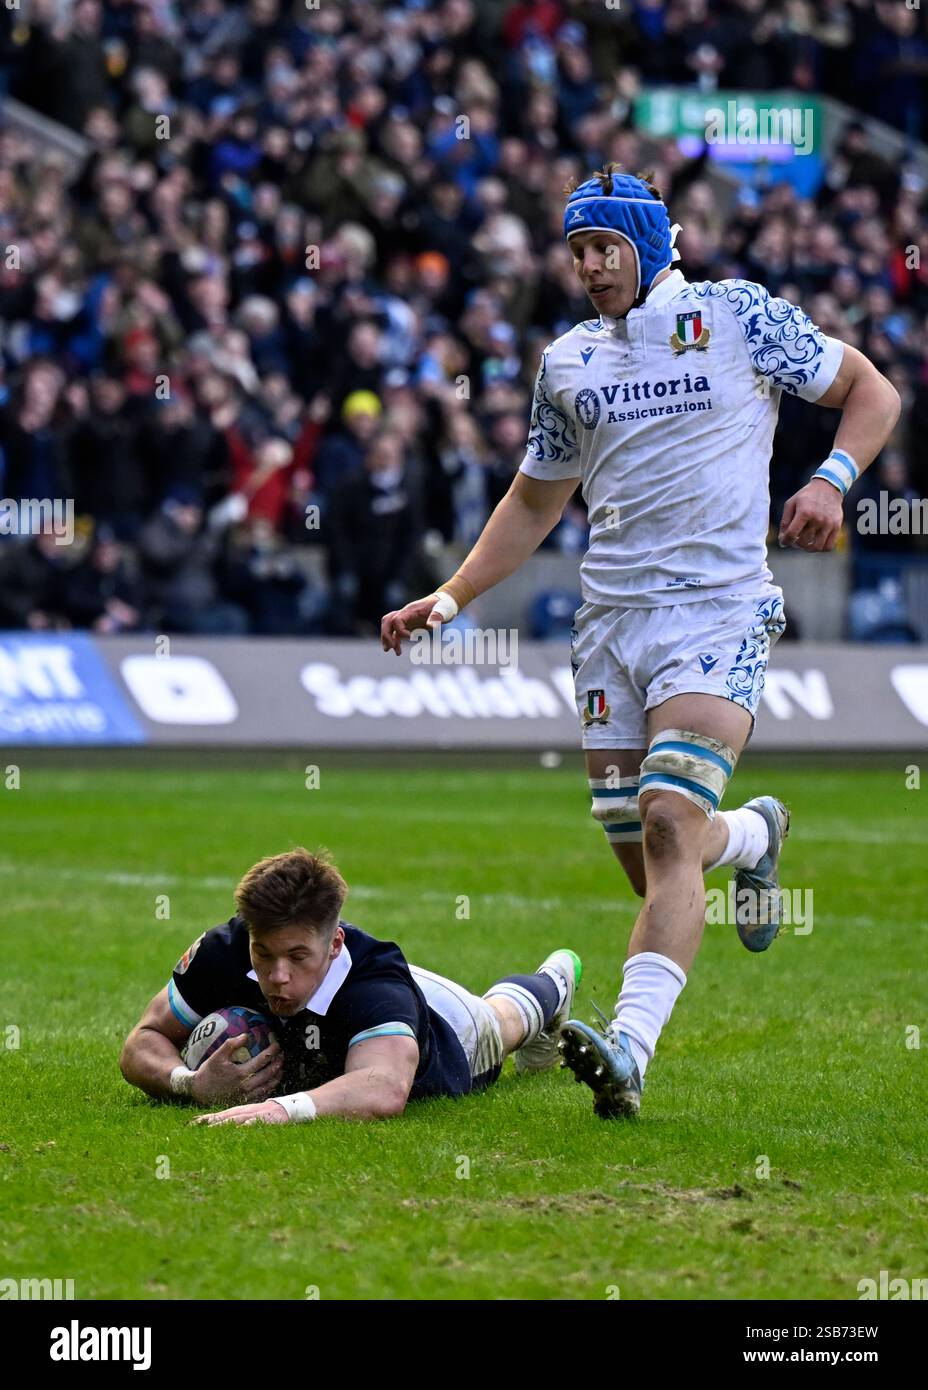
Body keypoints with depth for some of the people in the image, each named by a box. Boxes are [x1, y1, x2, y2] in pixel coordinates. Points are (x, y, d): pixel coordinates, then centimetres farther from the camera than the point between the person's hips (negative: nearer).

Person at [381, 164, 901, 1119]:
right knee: (643, 858, 5)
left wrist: (831, 480, -10)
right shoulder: (567, 362, 15)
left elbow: (870, 391, 9)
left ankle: (630, 1049, -31)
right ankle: (752, 836, 40)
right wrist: (449, 598, 15)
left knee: (669, 824, -22)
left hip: (719, 611, -5)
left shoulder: (740, 317, 2)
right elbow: (535, 503, 25)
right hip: (610, 619, 5)